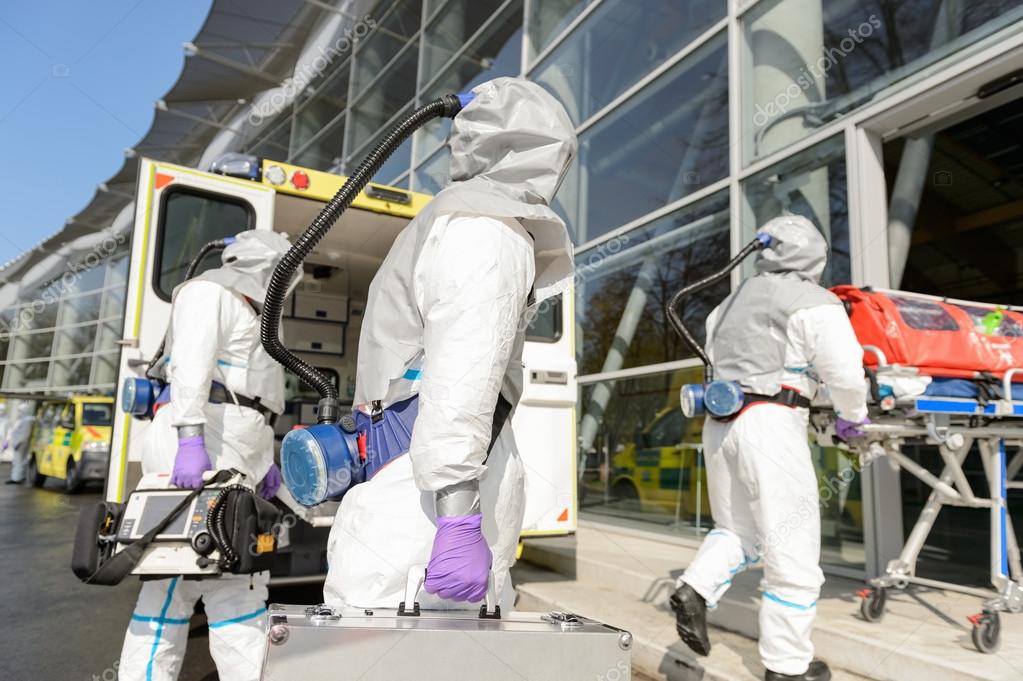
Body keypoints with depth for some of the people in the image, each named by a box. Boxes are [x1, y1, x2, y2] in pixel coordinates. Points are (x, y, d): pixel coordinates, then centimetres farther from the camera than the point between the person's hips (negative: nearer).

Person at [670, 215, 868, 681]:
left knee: (738, 529, 20)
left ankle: (696, 589, -4)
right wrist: (852, 415, 9)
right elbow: (845, 371, -9)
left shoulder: (734, 301, 19)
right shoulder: (813, 303, -2)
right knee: (791, 544, 3)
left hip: (720, 423, 7)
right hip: (769, 423, -7)